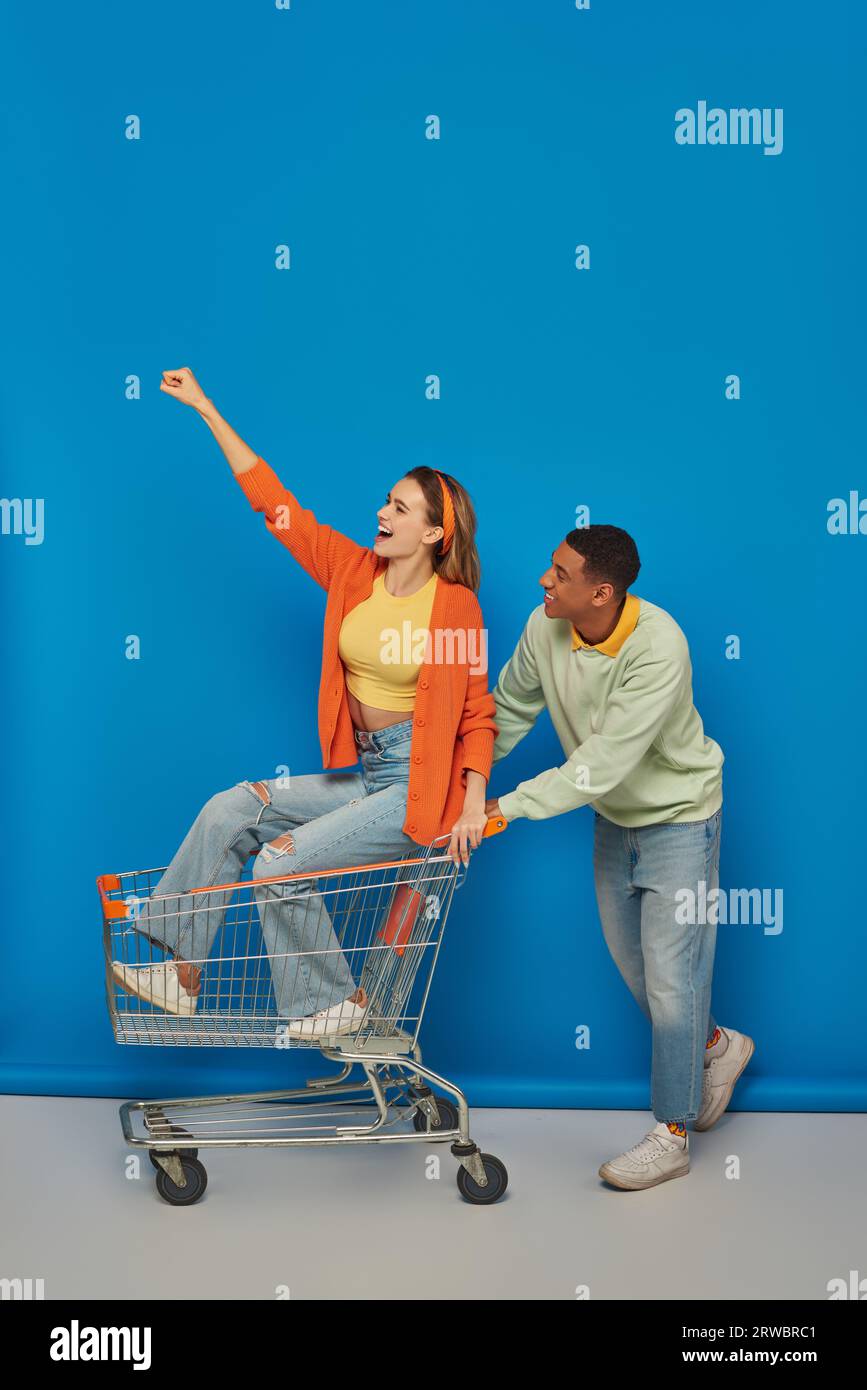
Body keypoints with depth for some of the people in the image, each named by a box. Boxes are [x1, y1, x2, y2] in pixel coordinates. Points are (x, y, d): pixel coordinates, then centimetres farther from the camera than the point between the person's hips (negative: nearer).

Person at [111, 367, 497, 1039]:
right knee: (230, 811, -1)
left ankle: (336, 1000, 6)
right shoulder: (352, 570, 2)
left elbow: (476, 712, -8)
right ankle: (184, 971, 7)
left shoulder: (457, 606, -11)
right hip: (363, 777, 7)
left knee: (281, 862, -16)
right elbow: (276, 503, 2)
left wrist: (473, 804, -18)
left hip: (419, 789, -7)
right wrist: (206, 408, 2)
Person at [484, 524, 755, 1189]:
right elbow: (511, 707, 0)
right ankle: (716, 1045, 44)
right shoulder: (545, 627, -16)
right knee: (631, 961, 18)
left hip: (679, 816, -7)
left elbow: (605, 761, -36)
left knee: (670, 973, -2)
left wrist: (508, 807, -36)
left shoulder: (659, 648, -34)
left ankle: (672, 1134, 13)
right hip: (614, 816, 7)